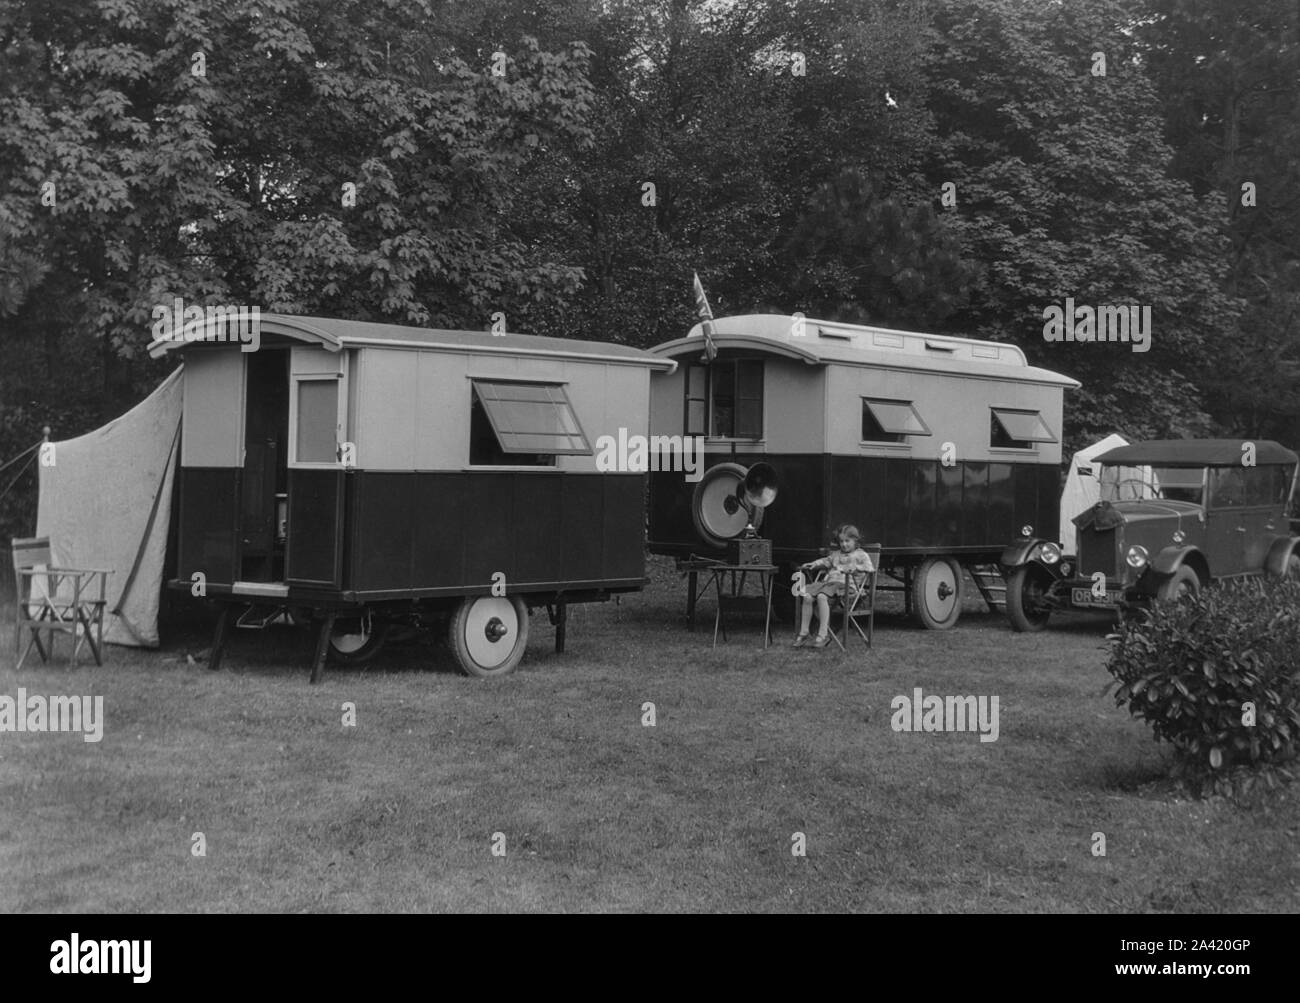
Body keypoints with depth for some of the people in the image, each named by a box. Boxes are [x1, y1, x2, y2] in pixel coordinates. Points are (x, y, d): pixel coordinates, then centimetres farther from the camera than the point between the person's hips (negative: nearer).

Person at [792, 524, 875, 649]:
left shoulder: (861, 554, 10)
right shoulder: (835, 554, 31)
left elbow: (870, 568, -3)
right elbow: (825, 561, 34)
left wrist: (854, 567, -18)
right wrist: (813, 564, 15)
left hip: (845, 583, -7)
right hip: (828, 581, 7)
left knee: (821, 596, -35)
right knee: (807, 596, -19)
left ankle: (823, 634, -36)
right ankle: (803, 633, -13)